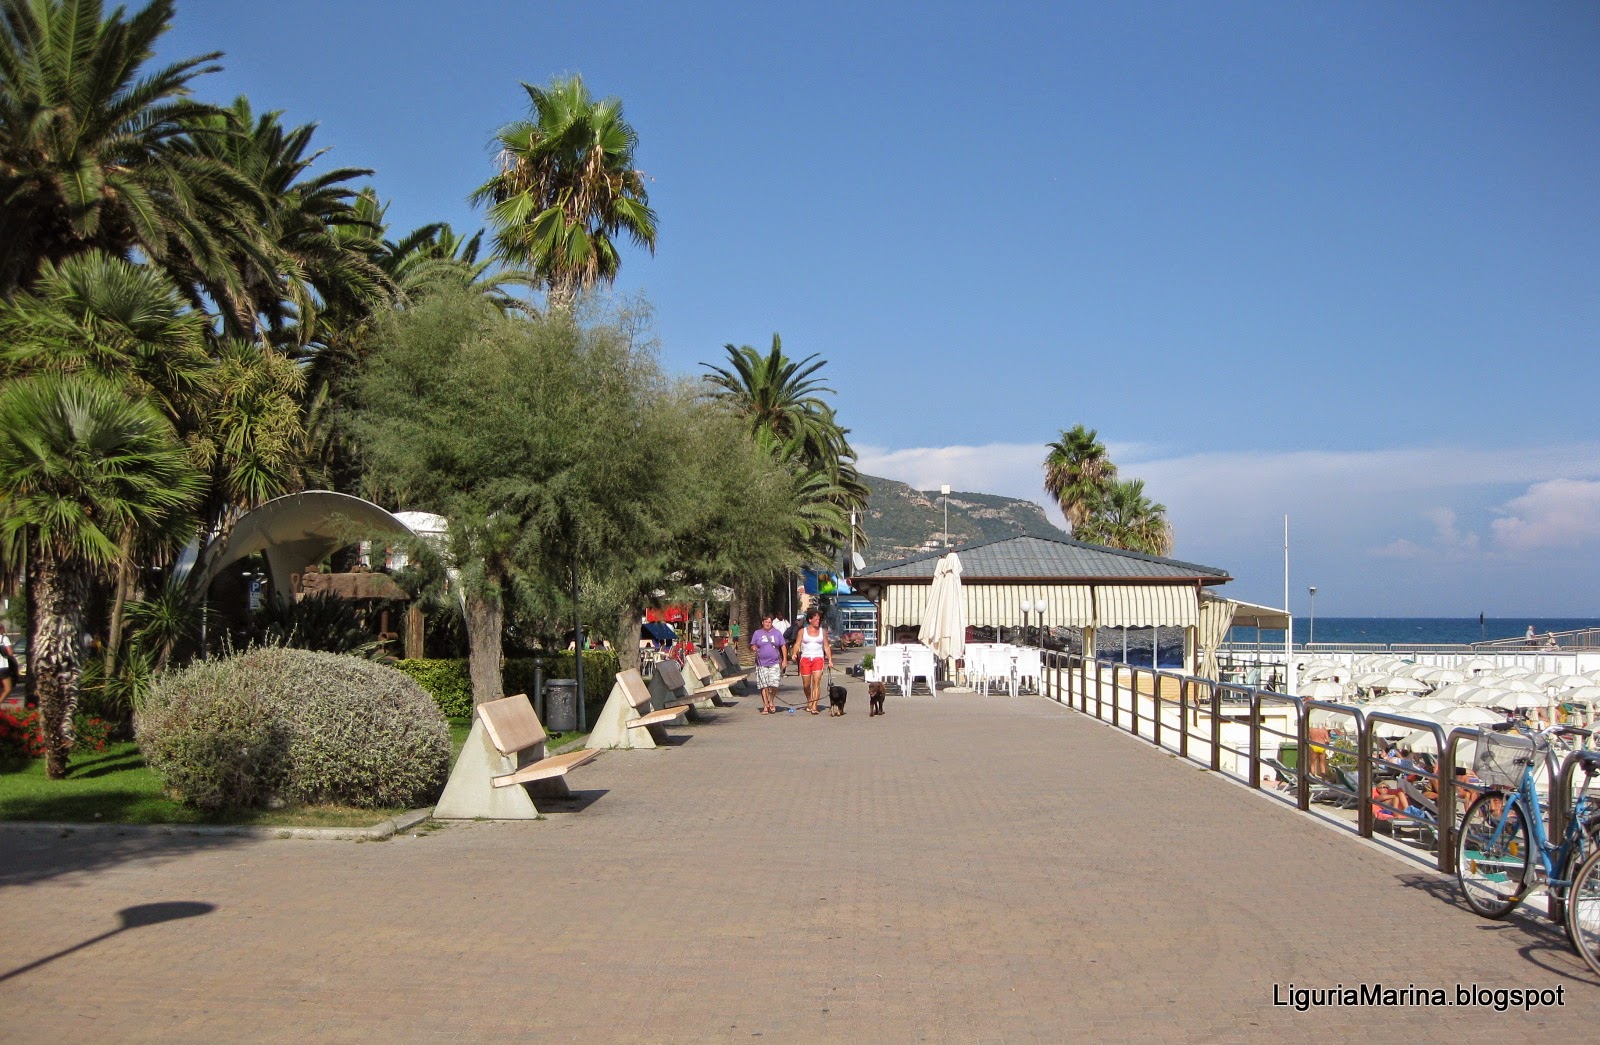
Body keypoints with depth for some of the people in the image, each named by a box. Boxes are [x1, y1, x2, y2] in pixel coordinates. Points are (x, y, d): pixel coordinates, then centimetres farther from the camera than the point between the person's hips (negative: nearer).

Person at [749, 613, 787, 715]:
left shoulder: (777, 633, 10)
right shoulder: (757, 633, 9)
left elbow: (783, 647, 10)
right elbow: (752, 647, 10)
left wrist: (784, 660, 2)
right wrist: (753, 649, -14)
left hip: (774, 663, 0)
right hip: (761, 664, 1)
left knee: (774, 684, -12)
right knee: (764, 686, -1)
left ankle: (772, 702, 11)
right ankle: (765, 706, 7)